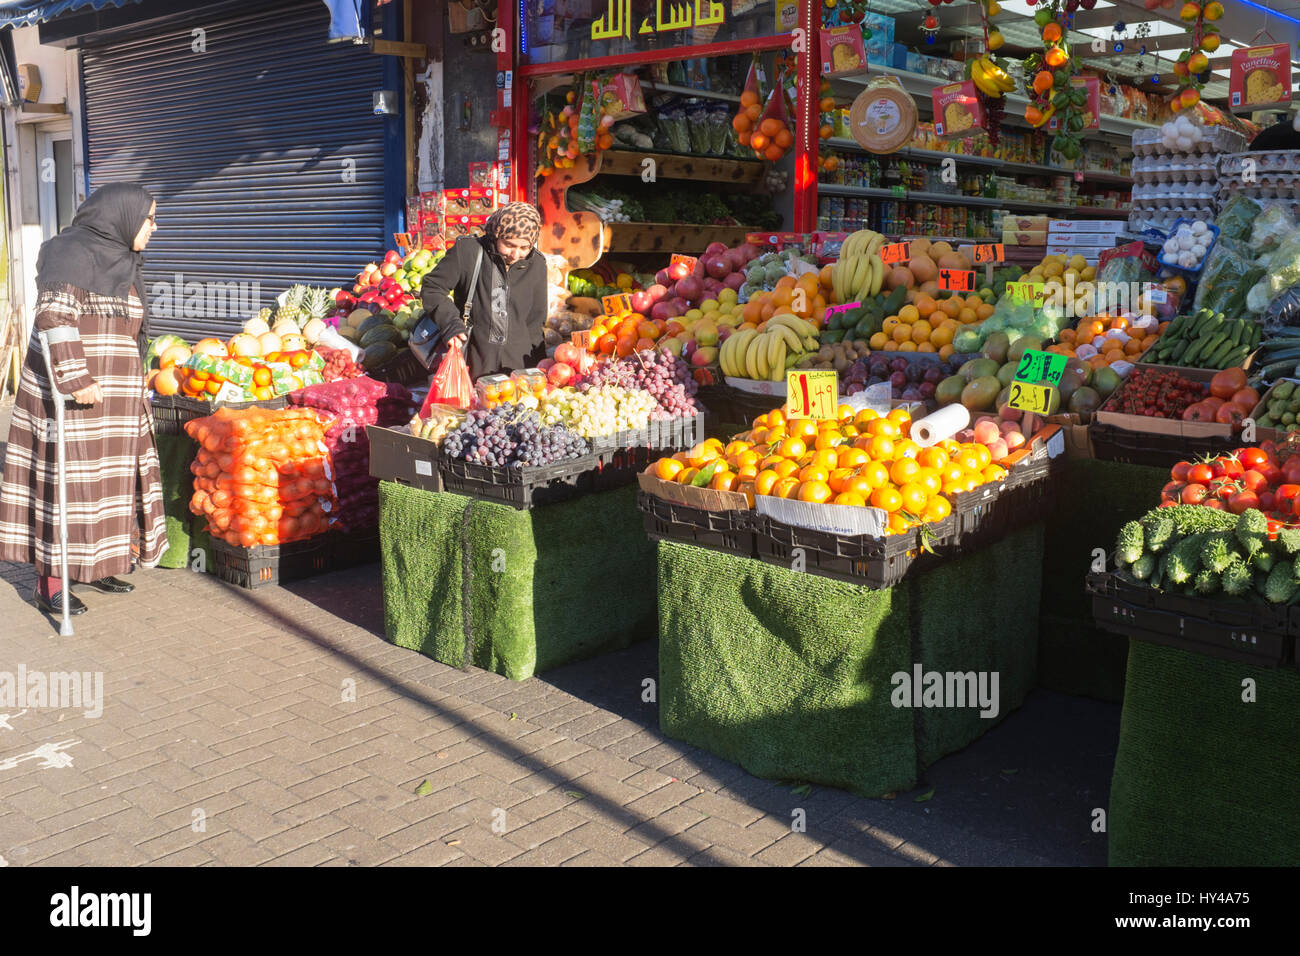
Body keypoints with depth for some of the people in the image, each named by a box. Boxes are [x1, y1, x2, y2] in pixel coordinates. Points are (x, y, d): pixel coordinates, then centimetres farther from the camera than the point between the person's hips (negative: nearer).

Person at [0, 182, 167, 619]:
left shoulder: (120, 262, 16)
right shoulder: (72, 251, -12)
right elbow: (53, 314, -22)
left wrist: (133, 381, 25)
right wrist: (75, 379, -26)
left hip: (112, 394, 9)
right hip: (69, 390, -9)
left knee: (106, 475, 13)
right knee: (66, 476, -5)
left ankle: (90, 565, 25)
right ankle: (50, 582, 3)